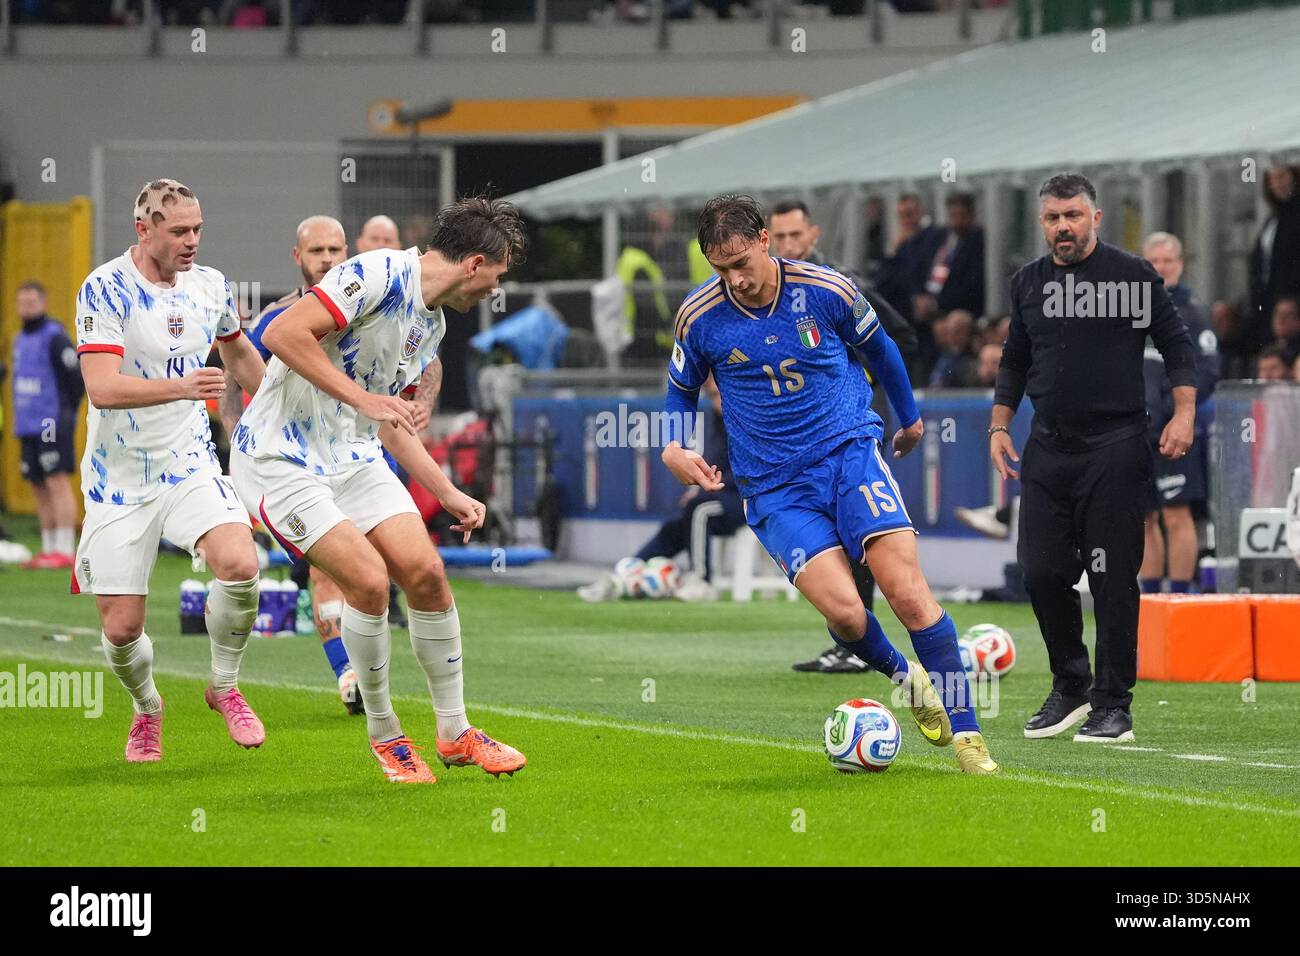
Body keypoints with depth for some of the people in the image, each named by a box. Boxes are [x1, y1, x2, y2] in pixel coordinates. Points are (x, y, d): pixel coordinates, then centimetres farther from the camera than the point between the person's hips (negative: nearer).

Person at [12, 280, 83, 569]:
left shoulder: (55, 337, -8)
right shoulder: (20, 340, 18)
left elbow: (76, 377, -11)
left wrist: (64, 415, -8)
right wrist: (21, 419, 15)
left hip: (52, 426, -9)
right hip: (27, 426, 9)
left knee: (57, 483, -10)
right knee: (40, 489, 9)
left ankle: (64, 550, -12)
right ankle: (48, 549, 13)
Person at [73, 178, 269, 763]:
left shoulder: (211, 287, 2)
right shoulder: (105, 290, -15)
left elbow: (239, 353, 24)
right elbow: (103, 388, -26)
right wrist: (181, 387, -40)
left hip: (190, 466, 3)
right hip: (120, 479, -3)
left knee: (239, 564, -25)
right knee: (121, 628, -3)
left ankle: (224, 686, 0)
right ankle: (146, 708, 31)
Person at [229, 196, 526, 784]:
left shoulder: (432, 325, 13)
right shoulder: (380, 274, -17)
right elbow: (283, 334, -26)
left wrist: (449, 494, 21)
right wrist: (362, 397, -27)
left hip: (355, 457, 9)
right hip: (280, 457, -8)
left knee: (425, 571, -5)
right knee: (369, 579, -19)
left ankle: (455, 733, 9)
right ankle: (383, 732, 1)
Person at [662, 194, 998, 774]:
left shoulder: (827, 290, -6)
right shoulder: (700, 316, -4)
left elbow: (878, 348, 15)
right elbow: (681, 390, 15)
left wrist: (910, 419, 28)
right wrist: (672, 447, -4)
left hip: (850, 449, 0)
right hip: (773, 487, 0)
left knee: (906, 590, -17)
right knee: (843, 611, -19)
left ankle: (965, 732, -8)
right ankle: (902, 675, 14)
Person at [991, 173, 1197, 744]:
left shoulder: (1133, 275, -2)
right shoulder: (1028, 283, 11)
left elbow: (1176, 343, 1)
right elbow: (1014, 361, 22)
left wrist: (1183, 413, -9)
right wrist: (999, 425, 14)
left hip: (1115, 446, -4)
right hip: (1047, 450, 4)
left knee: (1113, 578, -4)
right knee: (1041, 572, 1)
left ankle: (1113, 705, 3)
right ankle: (1070, 685, 20)